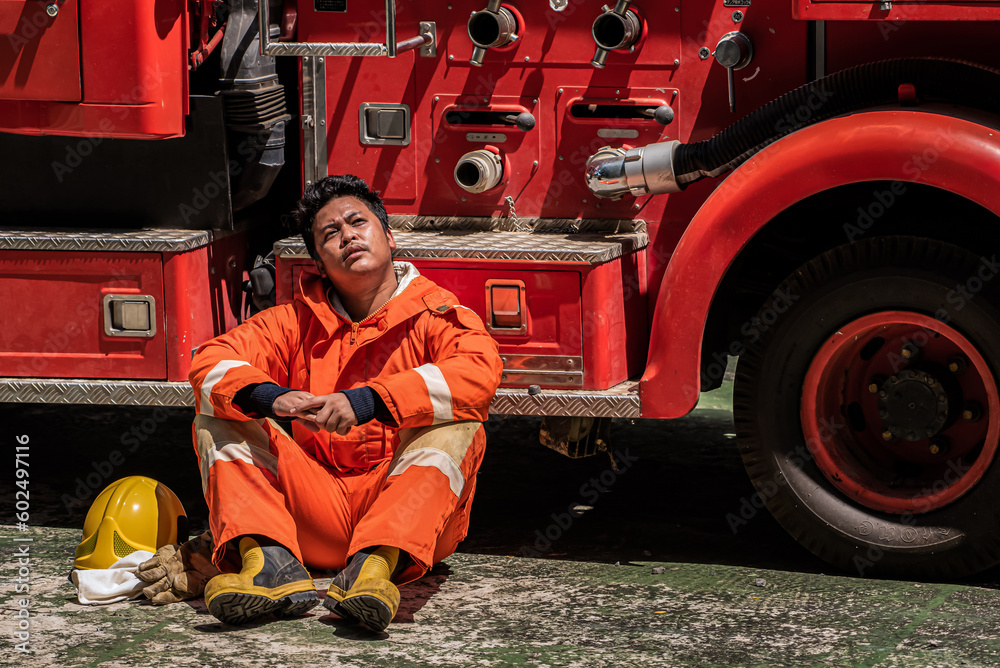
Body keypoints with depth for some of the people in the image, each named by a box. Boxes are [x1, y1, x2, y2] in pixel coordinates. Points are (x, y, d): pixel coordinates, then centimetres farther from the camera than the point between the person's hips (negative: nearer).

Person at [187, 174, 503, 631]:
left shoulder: (436, 315, 3)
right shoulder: (297, 321, 14)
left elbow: (480, 372, -20)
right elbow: (211, 362, 0)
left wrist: (367, 402, -30)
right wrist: (271, 399, -24)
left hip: (406, 511, -3)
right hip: (315, 516, 3)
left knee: (456, 422, -27)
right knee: (217, 415, -8)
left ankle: (377, 563, -47)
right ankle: (270, 560, -34)